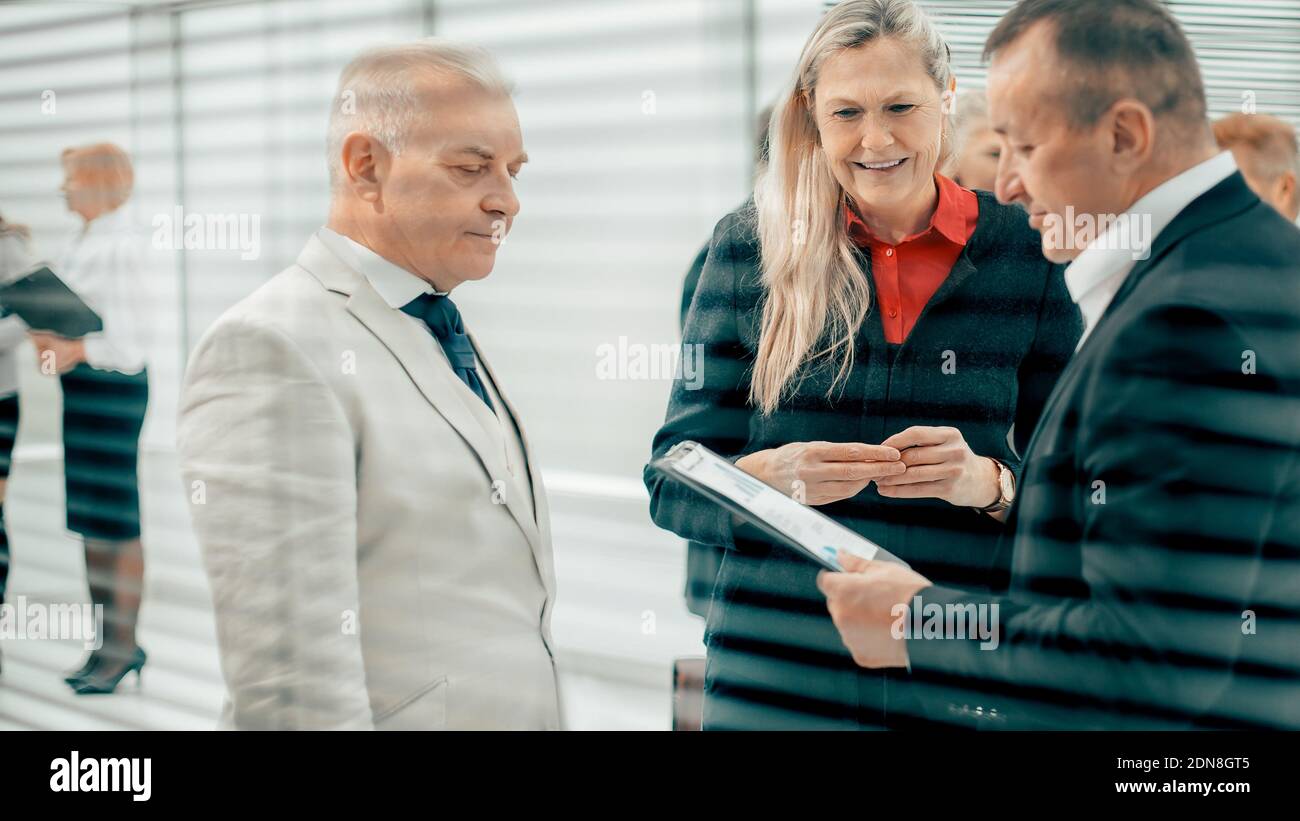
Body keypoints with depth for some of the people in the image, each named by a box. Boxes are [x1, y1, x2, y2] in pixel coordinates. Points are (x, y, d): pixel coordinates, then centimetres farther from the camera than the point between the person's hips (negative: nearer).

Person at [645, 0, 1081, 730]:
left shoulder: (1028, 254, 0)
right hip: (776, 671, 0)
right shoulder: (750, 249, 0)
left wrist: (989, 482, -18)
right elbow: (674, 485, -1)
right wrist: (776, 477, -21)